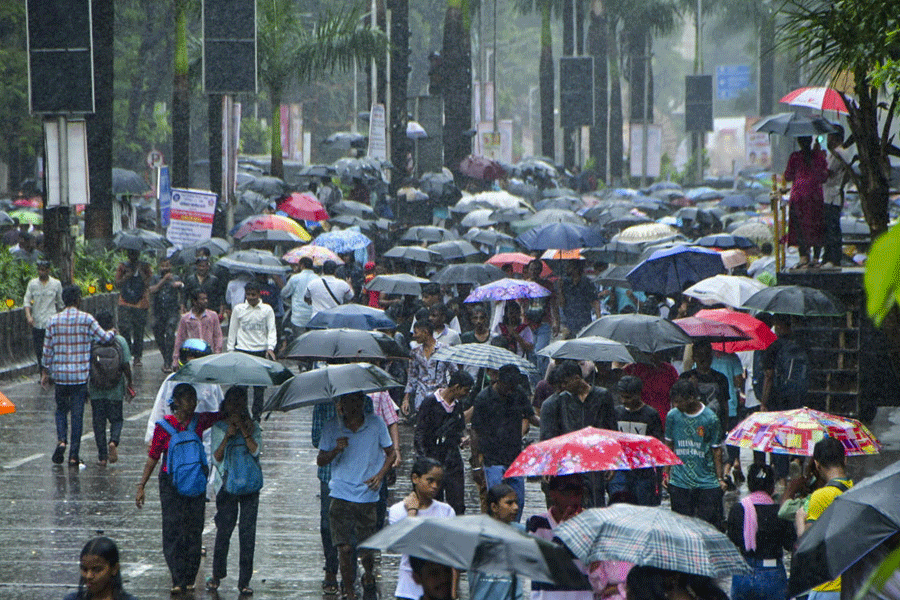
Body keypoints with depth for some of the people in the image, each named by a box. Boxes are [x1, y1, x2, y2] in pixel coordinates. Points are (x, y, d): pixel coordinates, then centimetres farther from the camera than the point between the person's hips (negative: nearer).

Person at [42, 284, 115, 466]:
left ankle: (61, 440, -7)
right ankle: (74, 455, 6)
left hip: (60, 374, 1)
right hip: (81, 374, -1)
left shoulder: (54, 320, -1)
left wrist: (45, 372, 12)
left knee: (61, 410, 18)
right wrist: (112, 332, 18)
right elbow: (104, 338, -5)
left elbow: (48, 349, 2)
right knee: (77, 413, 5)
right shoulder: (86, 319, -8)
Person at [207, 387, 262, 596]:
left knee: (247, 532, -2)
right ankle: (217, 574, 20)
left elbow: (255, 450, -7)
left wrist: (243, 429, -13)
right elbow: (216, 458, -1)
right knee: (224, 529, 0)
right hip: (227, 483, -1)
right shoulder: (218, 428, 6)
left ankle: (244, 581, 3)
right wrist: (228, 436, -12)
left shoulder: (252, 426, 9)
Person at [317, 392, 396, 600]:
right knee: (344, 548, -6)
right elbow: (320, 461, 5)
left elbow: (390, 453, 10)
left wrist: (380, 474, -7)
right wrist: (335, 450, -15)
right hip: (341, 495, 0)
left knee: (367, 549, 0)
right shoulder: (331, 428, 1)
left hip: (367, 495, 0)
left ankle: (369, 575, 33)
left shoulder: (376, 424, 0)